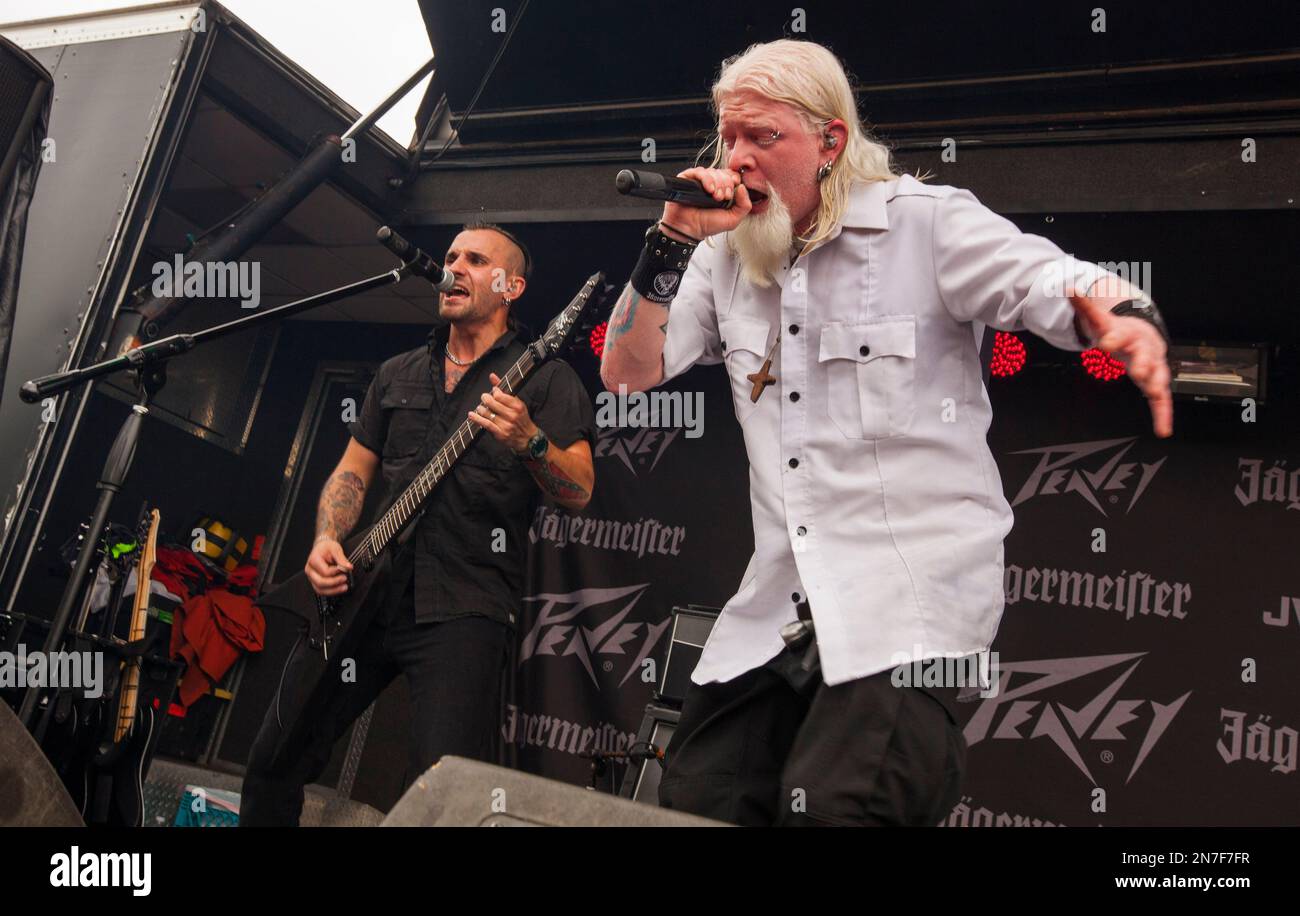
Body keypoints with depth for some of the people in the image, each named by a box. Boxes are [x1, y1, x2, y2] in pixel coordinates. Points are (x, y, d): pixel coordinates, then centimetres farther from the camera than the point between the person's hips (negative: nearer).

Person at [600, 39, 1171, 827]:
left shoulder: (926, 222, -3)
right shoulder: (724, 256, 12)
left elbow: (1065, 287, -14)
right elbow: (628, 373, 7)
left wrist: (1128, 318, -37)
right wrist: (673, 241, -6)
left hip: (916, 586, -6)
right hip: (783, 602, 6)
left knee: (833, 806, -24)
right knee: (694, 799, 6)